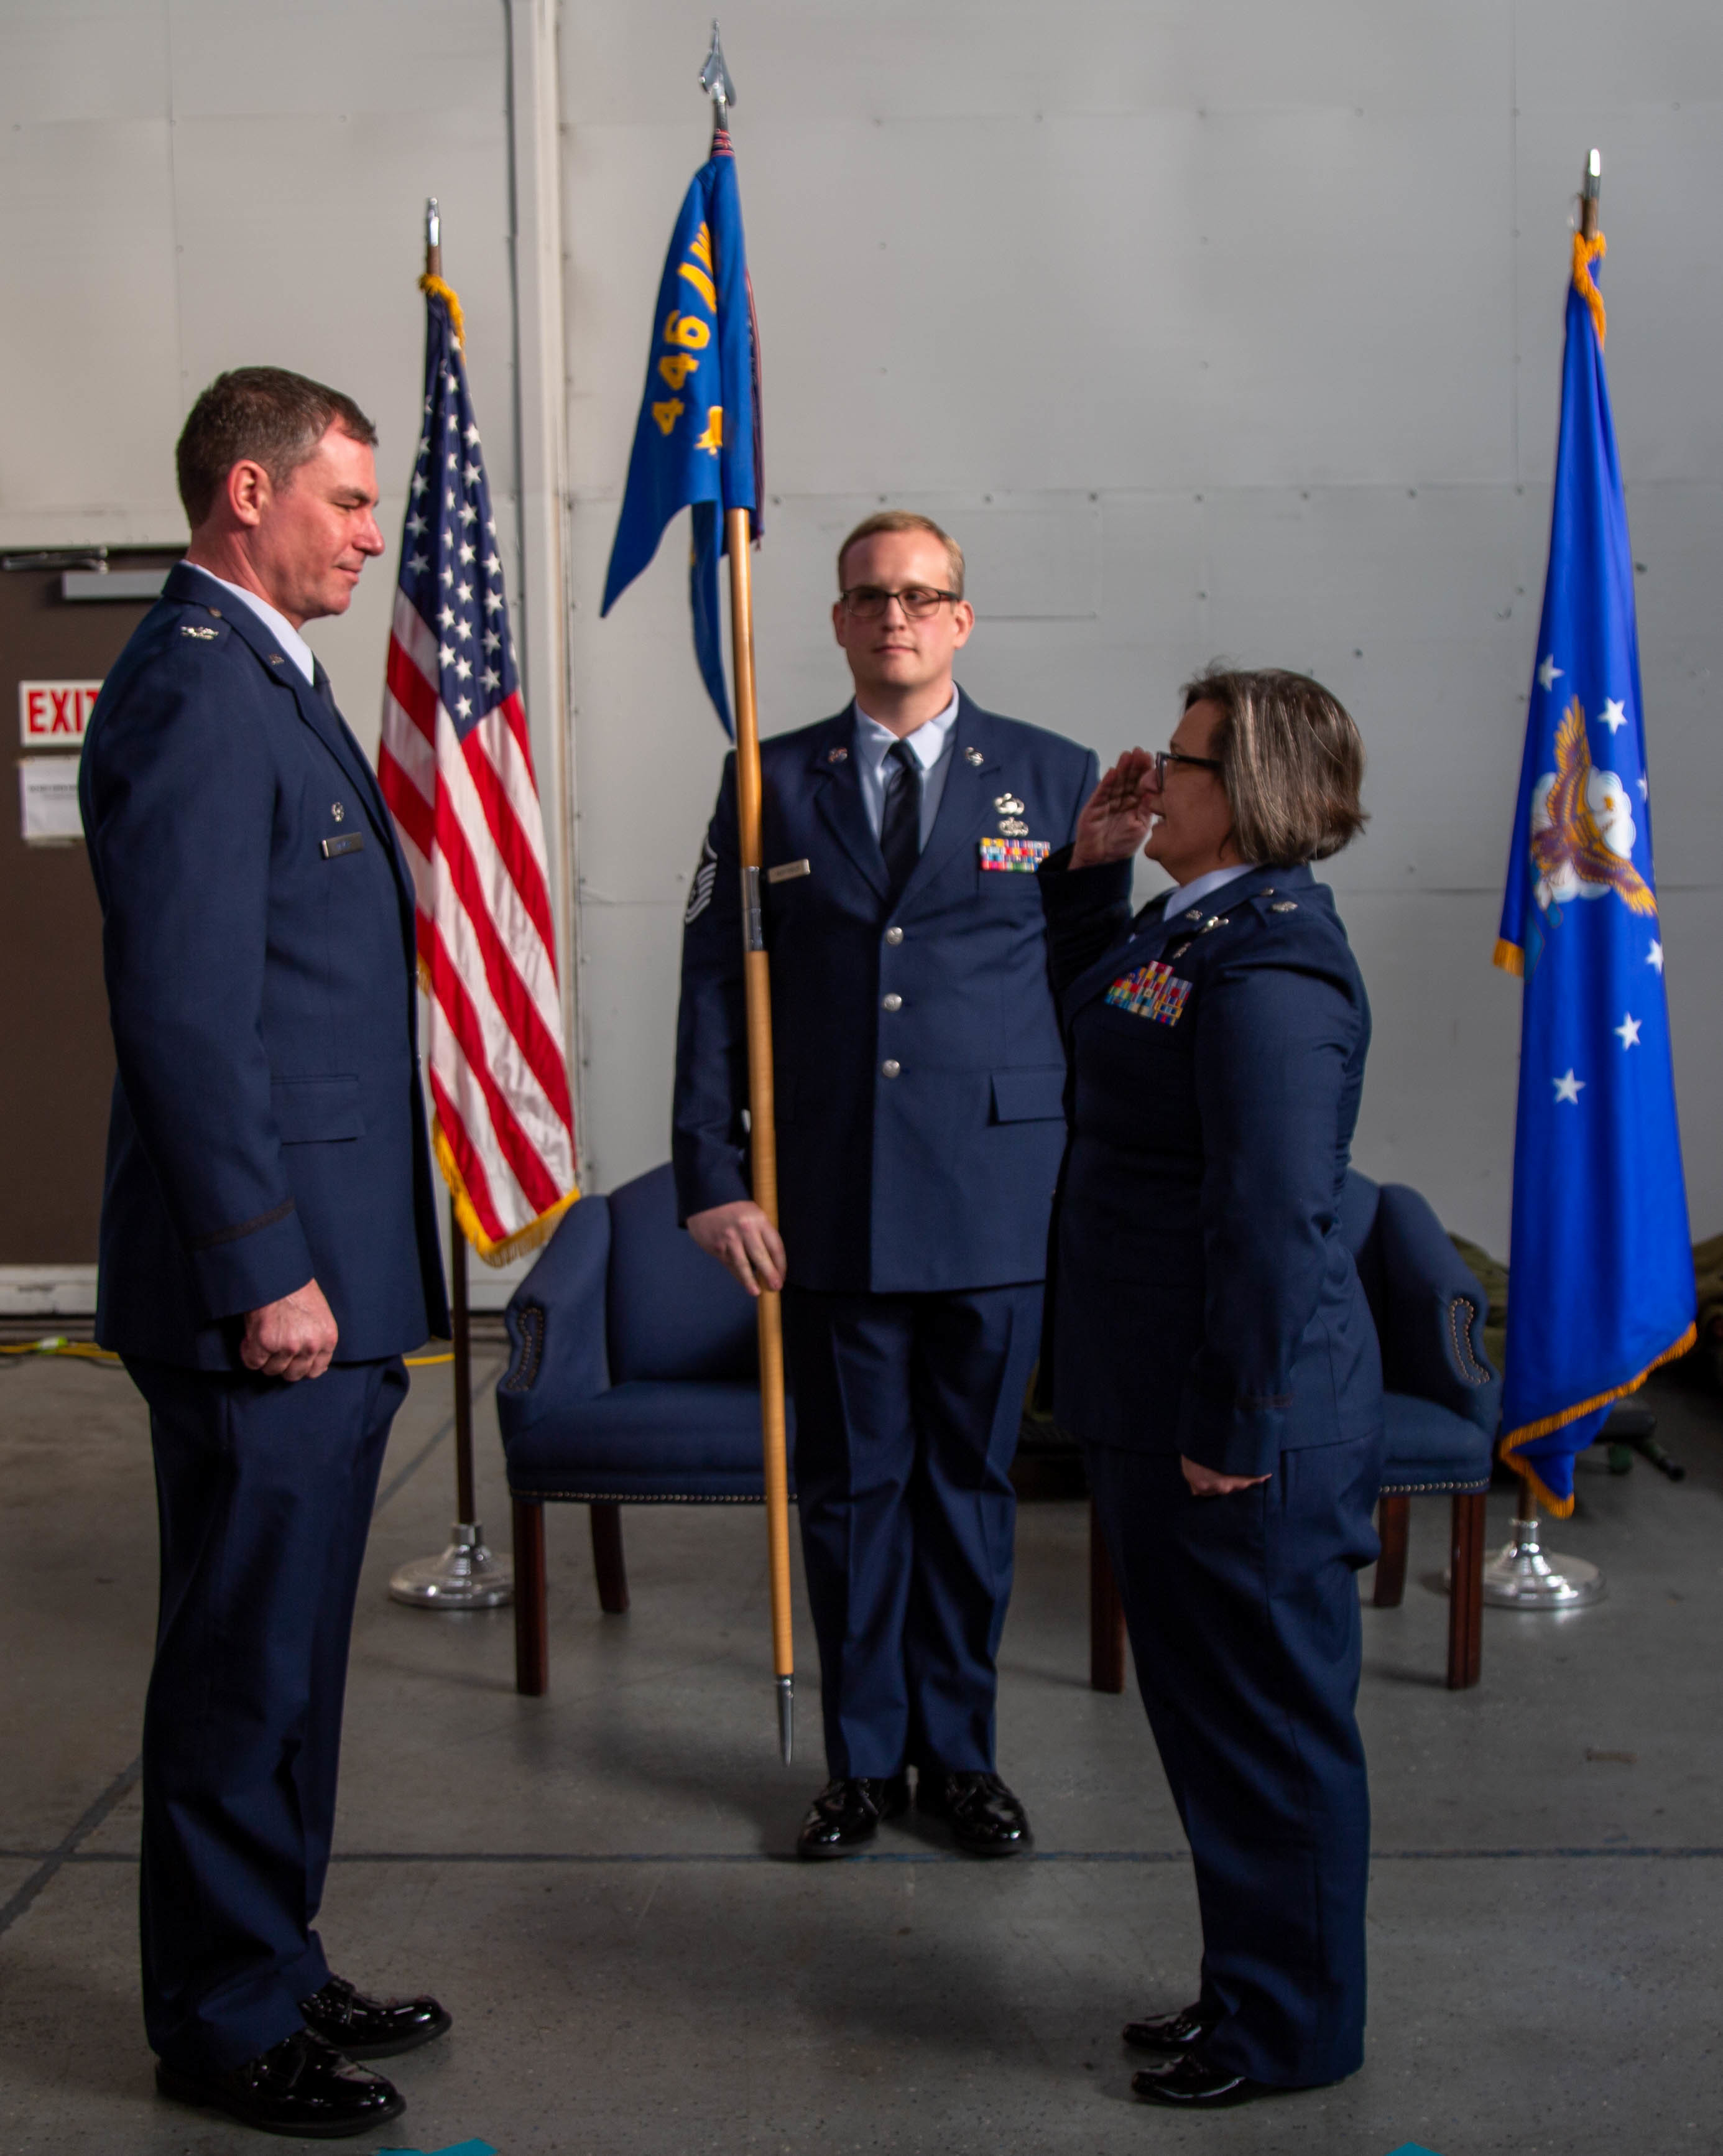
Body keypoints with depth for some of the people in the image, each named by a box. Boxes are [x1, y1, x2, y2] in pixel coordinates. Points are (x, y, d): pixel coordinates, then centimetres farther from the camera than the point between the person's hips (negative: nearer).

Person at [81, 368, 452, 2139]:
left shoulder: (269, 681, 17)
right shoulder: (193, 689, -15)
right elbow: (184, 1012, -21)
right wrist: (263, 1270, -20)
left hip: (327, 1274, 10)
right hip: (263, 1283, -10)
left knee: (287, 1650, 19)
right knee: (244, 1661, 3)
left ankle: (274, 1970, 33)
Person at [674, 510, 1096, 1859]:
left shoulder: (1054, 777, 5)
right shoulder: (772, 782, 6)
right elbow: (714, 985, 4)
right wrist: (712, 1175, -4)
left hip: (996, 1203, 0)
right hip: (830, 1205, 1)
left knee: (971, 1483, 10)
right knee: (852, 1488, 9)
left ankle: (961, 1753, 27)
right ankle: (866, 1759, 25)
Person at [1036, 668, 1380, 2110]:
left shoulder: (1267, 965, -22)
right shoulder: (1199, 925, 10)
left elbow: (1276, 1219, -25)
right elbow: (1092, 1017, 27)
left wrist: (1236, 1432, -22)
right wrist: (1093, 869, 13)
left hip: (1239, 1441, -10)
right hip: (1155, 1407, 10)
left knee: (1268, 1723, 6)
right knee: (1210, 1714, 21)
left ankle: (1294, 2028, 24)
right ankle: (1250, 1984, 37)